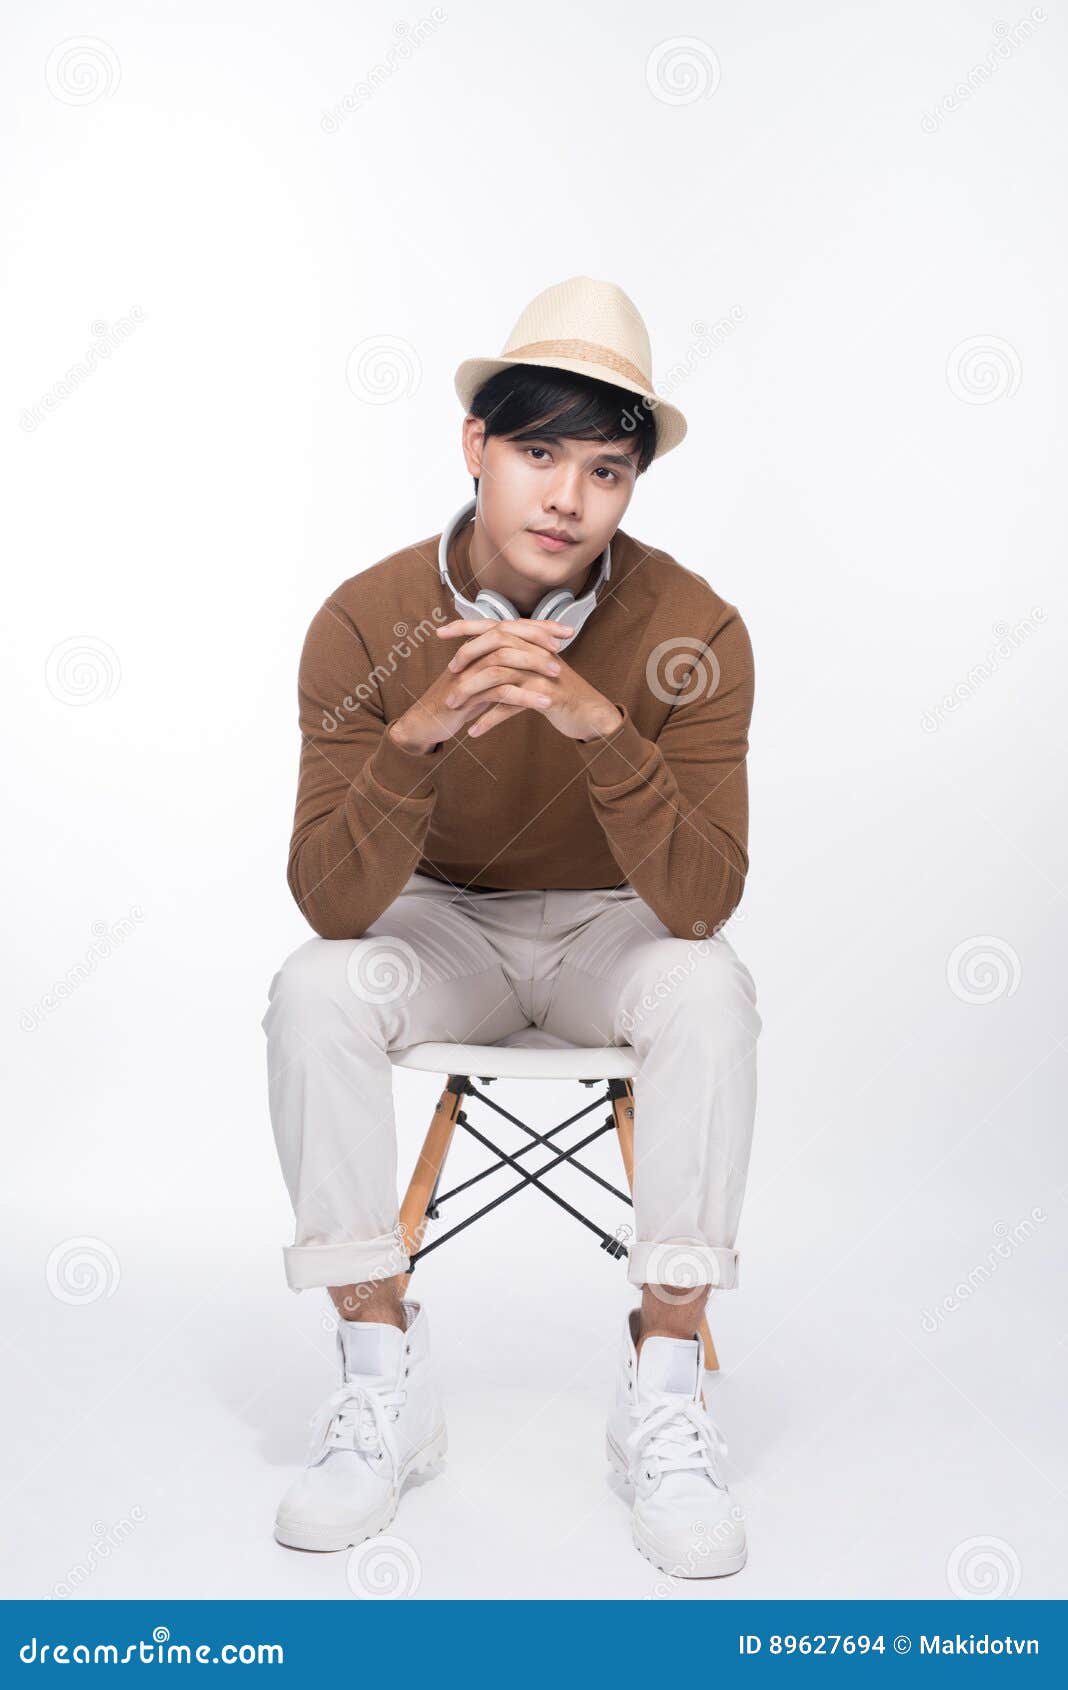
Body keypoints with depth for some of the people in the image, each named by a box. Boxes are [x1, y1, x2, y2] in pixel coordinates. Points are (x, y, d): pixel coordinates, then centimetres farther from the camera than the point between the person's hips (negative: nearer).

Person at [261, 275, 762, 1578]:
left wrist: (603, 729, -41)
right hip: (443, 925, 1)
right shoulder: (368, 620, -18)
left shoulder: (691, 629, -19)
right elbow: (331, 904, -24)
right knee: (317, 991, -29)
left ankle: (665, 1387, -21)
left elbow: (702, 904, -27)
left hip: (614, 930, 0)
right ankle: (382, 1371, -16)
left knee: (708, 993, -32)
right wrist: (418, 734, -40)